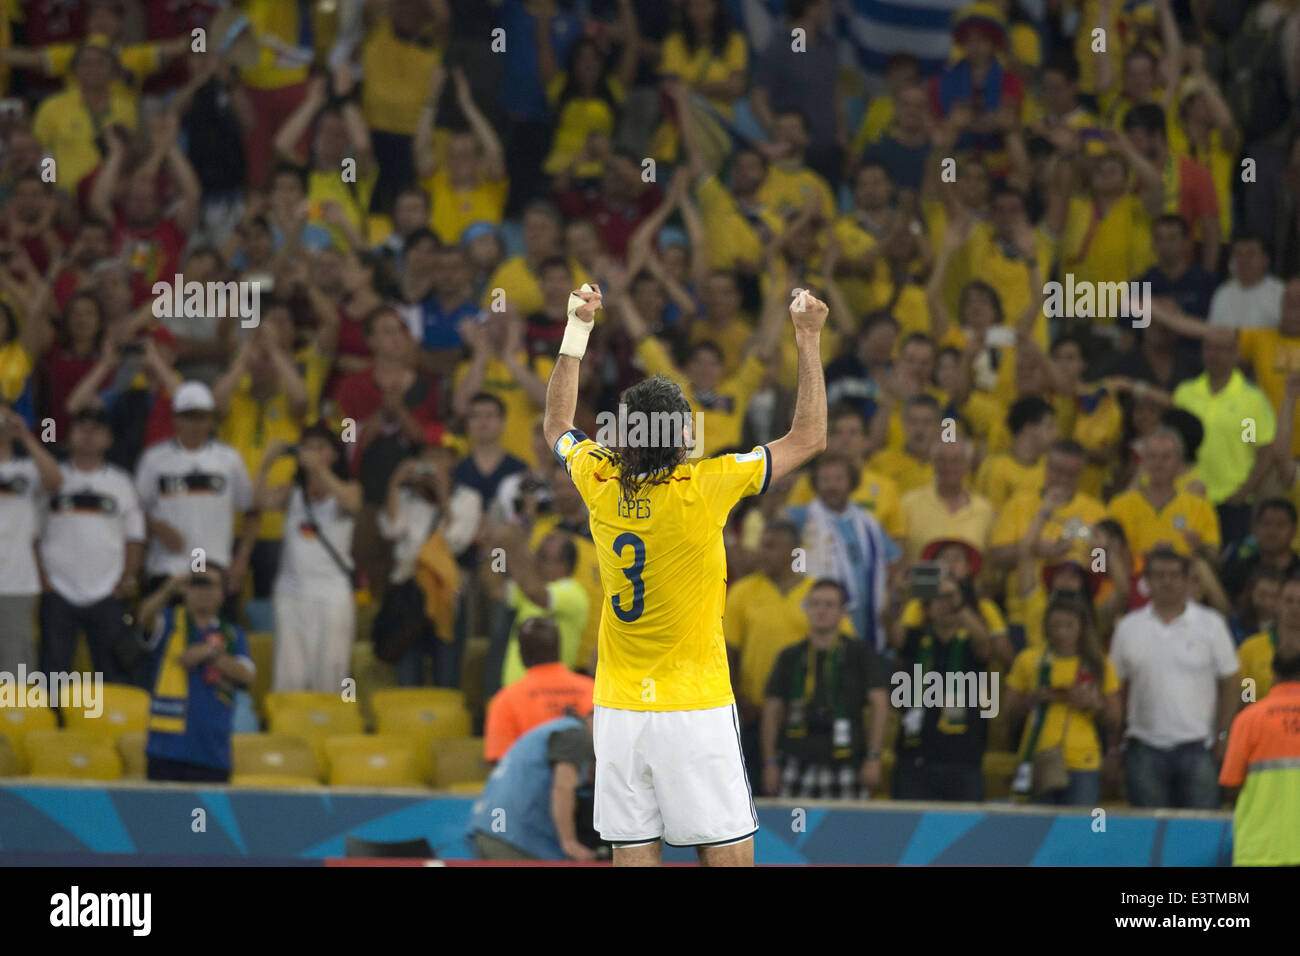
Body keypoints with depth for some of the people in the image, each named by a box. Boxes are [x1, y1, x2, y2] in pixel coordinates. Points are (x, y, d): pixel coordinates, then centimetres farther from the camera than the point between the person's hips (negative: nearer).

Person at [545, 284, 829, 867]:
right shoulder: (702, 490, -13)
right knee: (729, 858, -1)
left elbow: (557, 426, 22)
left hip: (619, 713, 4)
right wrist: (809, 342, 3)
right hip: (695, 710, -4)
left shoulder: (600, 484, -1)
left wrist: (577, 329, 26)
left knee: (634, 859, 4)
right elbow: (808, 439, -2)